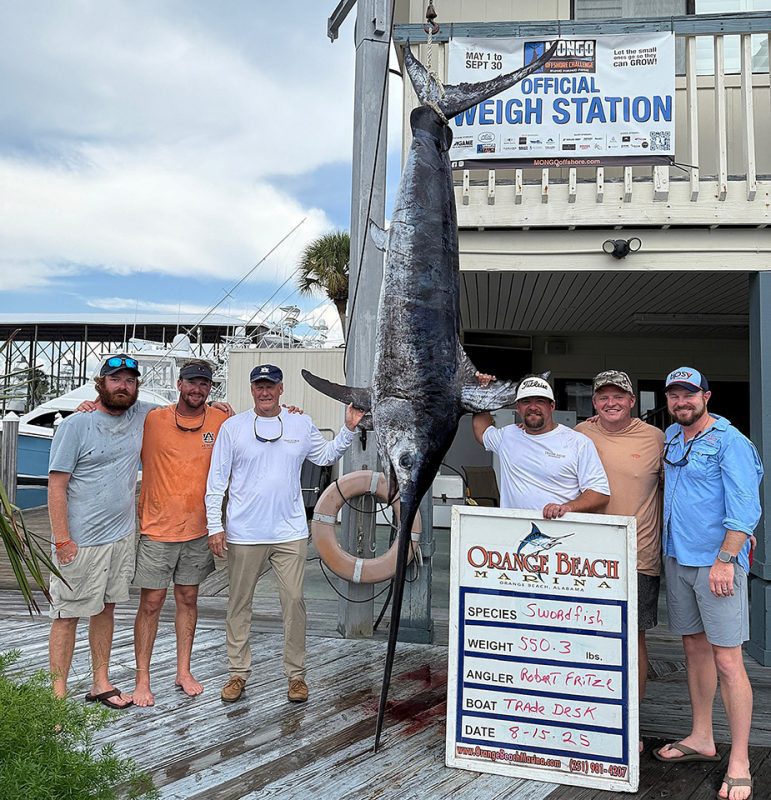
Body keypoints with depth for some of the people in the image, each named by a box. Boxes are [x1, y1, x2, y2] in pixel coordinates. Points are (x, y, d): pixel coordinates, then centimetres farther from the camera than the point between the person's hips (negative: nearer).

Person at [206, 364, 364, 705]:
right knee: (239, 604, 11)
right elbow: (216, 480, 0)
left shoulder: (302, 425, 5)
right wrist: (215, 526, -4)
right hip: (243, 534, -1)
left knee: (294, 602, 4)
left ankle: (296, 674, 20)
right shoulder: (232, 427, -1)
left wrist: (348, 429, 5)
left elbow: (326, 455, 18)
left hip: (290, 533, 1)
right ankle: (238, 673, 28)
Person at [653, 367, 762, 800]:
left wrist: (725, 560, -20)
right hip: (677, 558, 7)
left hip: (717, 562, -7)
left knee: (727, 659, -3)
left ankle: (739, 763, 9)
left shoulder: (730, 442, -10)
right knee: (695, 648, 16)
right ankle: (701, 739, 29)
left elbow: (745, 509, -14)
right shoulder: (672, 436, 11)